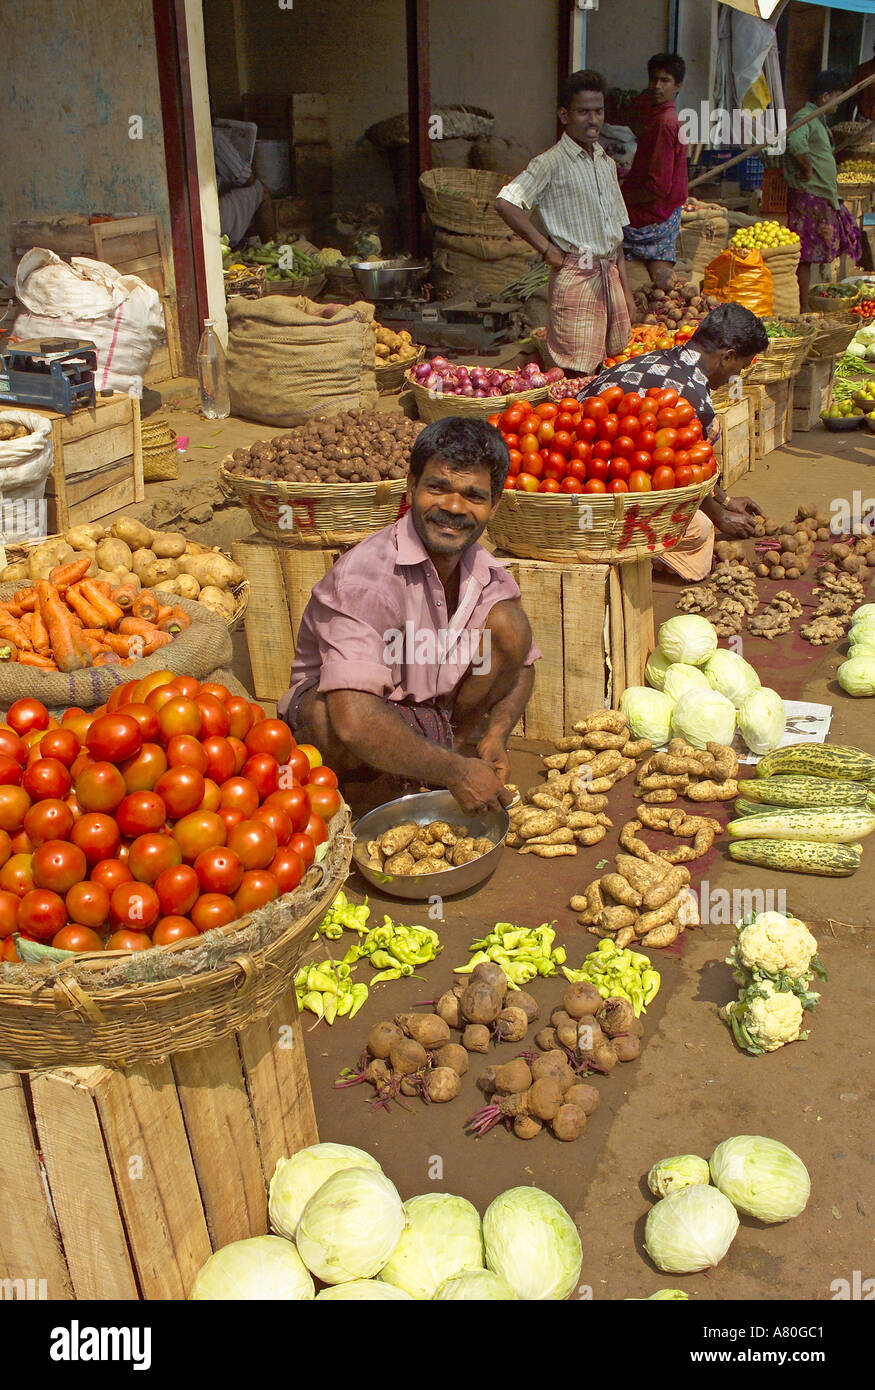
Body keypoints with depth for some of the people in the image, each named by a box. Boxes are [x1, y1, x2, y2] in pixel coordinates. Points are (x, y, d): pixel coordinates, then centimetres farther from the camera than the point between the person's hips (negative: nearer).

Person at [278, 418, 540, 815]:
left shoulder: (485, 572, -8)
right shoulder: (364, 575, -30)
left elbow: (522, 664, 8)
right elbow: (353, 719, -40)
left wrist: (496, 734, -13)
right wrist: (456, 773, -34)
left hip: (430, 708, 5)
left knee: (507, 621, -14)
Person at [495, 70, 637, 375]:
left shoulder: (606, 163, 16)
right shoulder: (553, 162, -7)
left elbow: (616, 232, 19)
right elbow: (505, 204, -19)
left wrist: (626, 290, 16)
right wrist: (547, 249, -15)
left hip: (609, 274, 7)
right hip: (575, 277, -7)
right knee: (578, 375, -8)